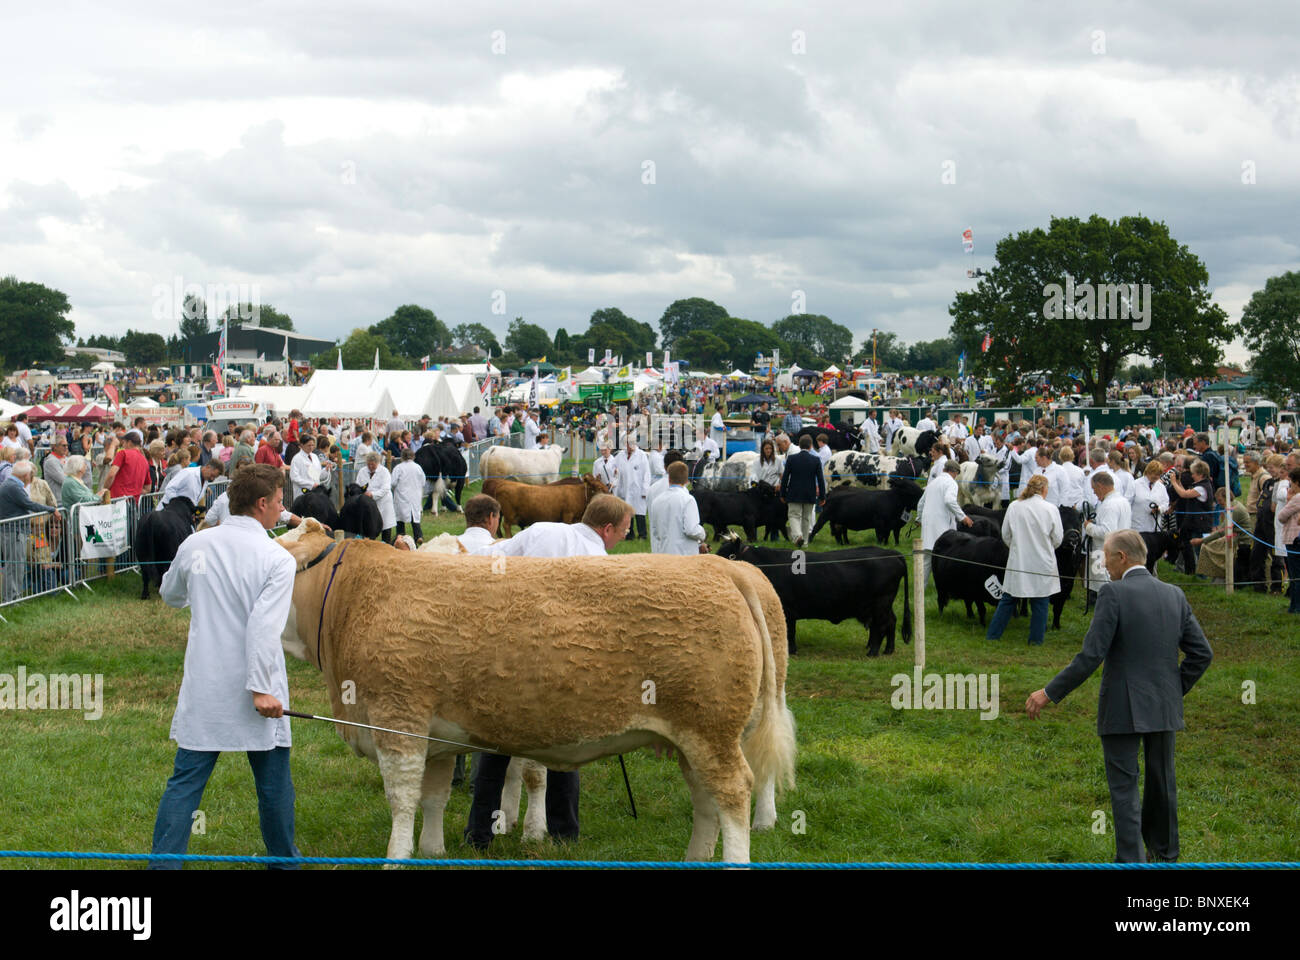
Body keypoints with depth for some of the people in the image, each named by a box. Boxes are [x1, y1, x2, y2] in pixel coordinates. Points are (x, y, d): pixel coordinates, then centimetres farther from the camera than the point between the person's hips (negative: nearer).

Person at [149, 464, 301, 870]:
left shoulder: (195, 545, 2)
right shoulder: (277, 559, -13)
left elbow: (170, 596, 20)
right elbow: (263, 627, -22)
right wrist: (261, 688, -22)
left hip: (202, 687, 4)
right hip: (252, 685, -3)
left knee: (185, 779, 6)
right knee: (273, 781, 13)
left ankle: (163, 862, 2)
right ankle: (283, 859, 26)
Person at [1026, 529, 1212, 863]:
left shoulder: (1113, 594, -14)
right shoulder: (1174, 595, 5)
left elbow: (1091, 656, -18)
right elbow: (1202, 653, 6)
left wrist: (1049, 693, -12)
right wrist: (1176, 689, 17)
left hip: (1123, 709, -6)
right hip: (1164, 708, 6)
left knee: (1124, 788, 1)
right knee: (1162, 783, 19)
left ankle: (1131, 861, -2)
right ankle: (1165, 853, 33)